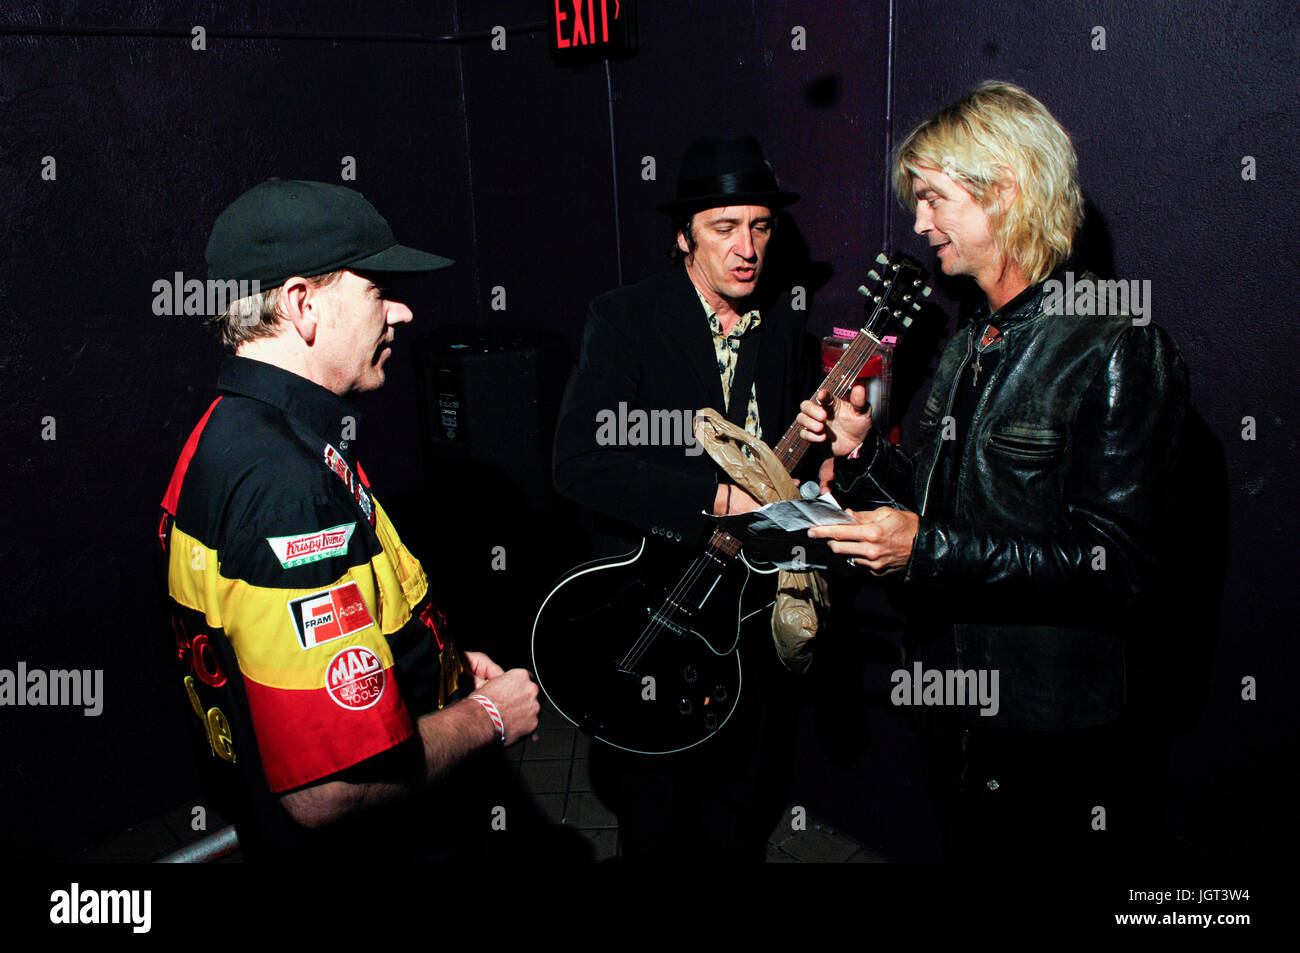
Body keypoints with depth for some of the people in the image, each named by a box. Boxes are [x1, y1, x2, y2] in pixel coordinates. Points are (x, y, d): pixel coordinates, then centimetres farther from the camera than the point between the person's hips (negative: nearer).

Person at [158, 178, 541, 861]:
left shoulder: (234, 430, 2)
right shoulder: (287, 485, -32)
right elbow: (327, 790, -36)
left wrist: (441, 663, 8)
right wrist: (486, 716, -19)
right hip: (359, 840, -9)